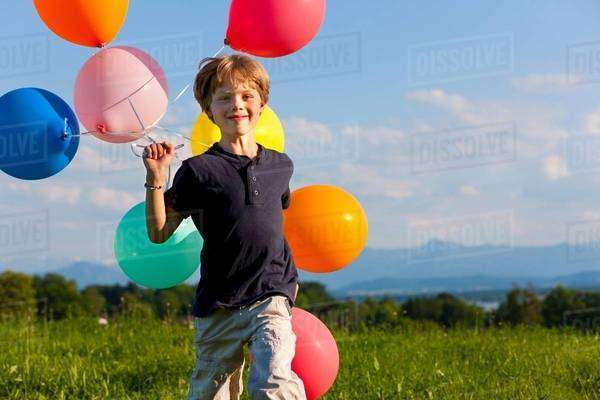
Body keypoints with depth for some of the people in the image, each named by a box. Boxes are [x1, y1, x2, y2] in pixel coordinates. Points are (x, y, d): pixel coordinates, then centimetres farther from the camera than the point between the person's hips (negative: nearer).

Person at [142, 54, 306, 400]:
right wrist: (156, 179, -13)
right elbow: (159, 233, -2)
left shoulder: (280, 166, 8)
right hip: (217, 305, -1)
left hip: (270, 297, 1)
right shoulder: (199, 170, -3)